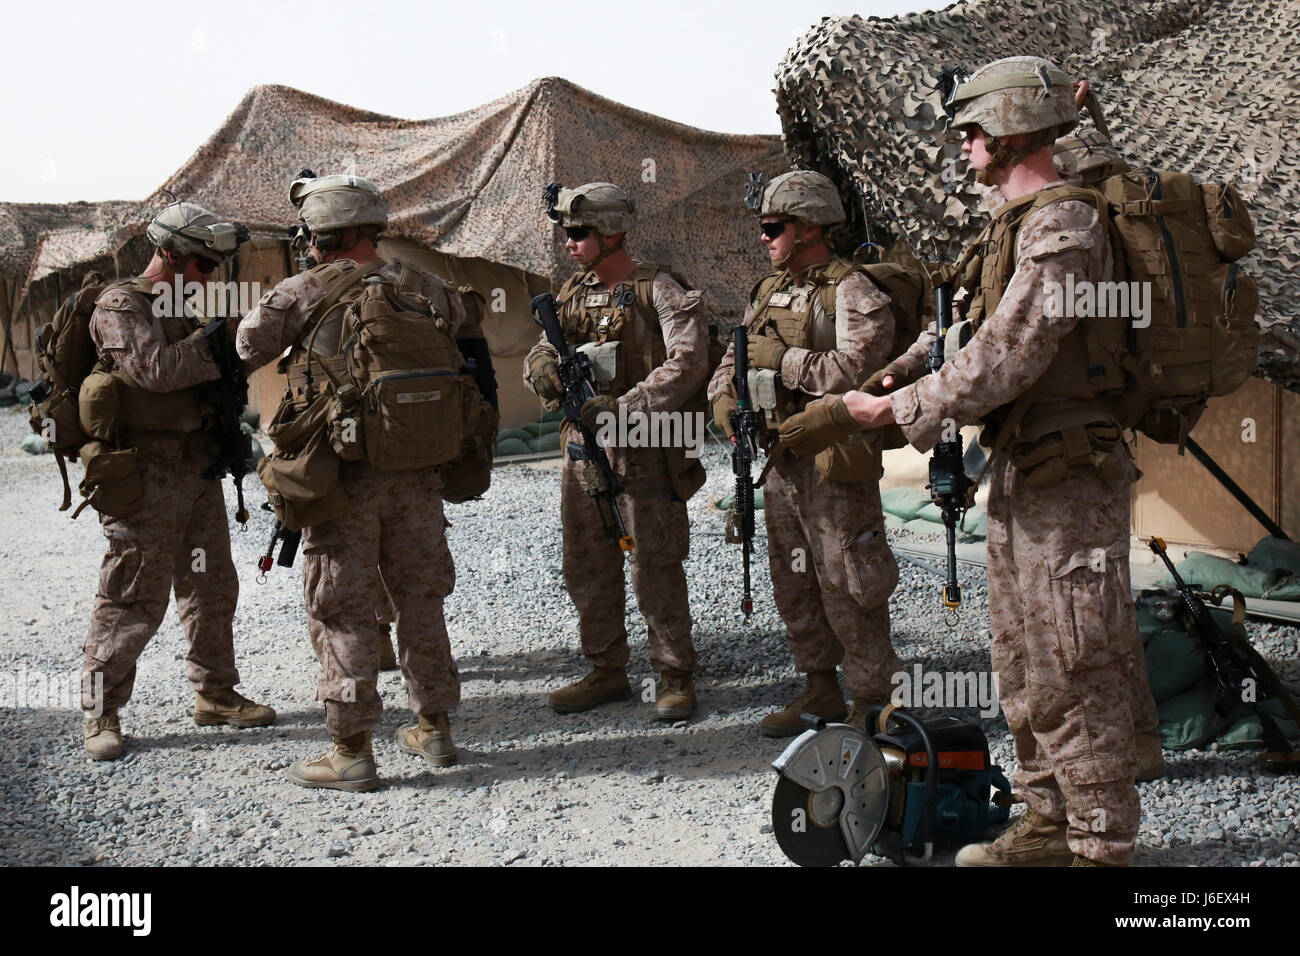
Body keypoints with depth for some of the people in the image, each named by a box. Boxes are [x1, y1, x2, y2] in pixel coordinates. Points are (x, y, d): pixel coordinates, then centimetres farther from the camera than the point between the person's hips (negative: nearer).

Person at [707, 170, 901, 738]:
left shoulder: (853, 292, -11)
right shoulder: (768, 292, 15)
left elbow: (854, 371, -25)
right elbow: (733, 361, 21)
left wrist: (783, 361, -18)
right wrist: (725, 396, 0)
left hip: (835, 463, -8)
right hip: (779, 461, 9)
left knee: (847, 589, -3)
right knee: (793, 585, 15)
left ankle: (873, 702, 10)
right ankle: (820, 691, 29)